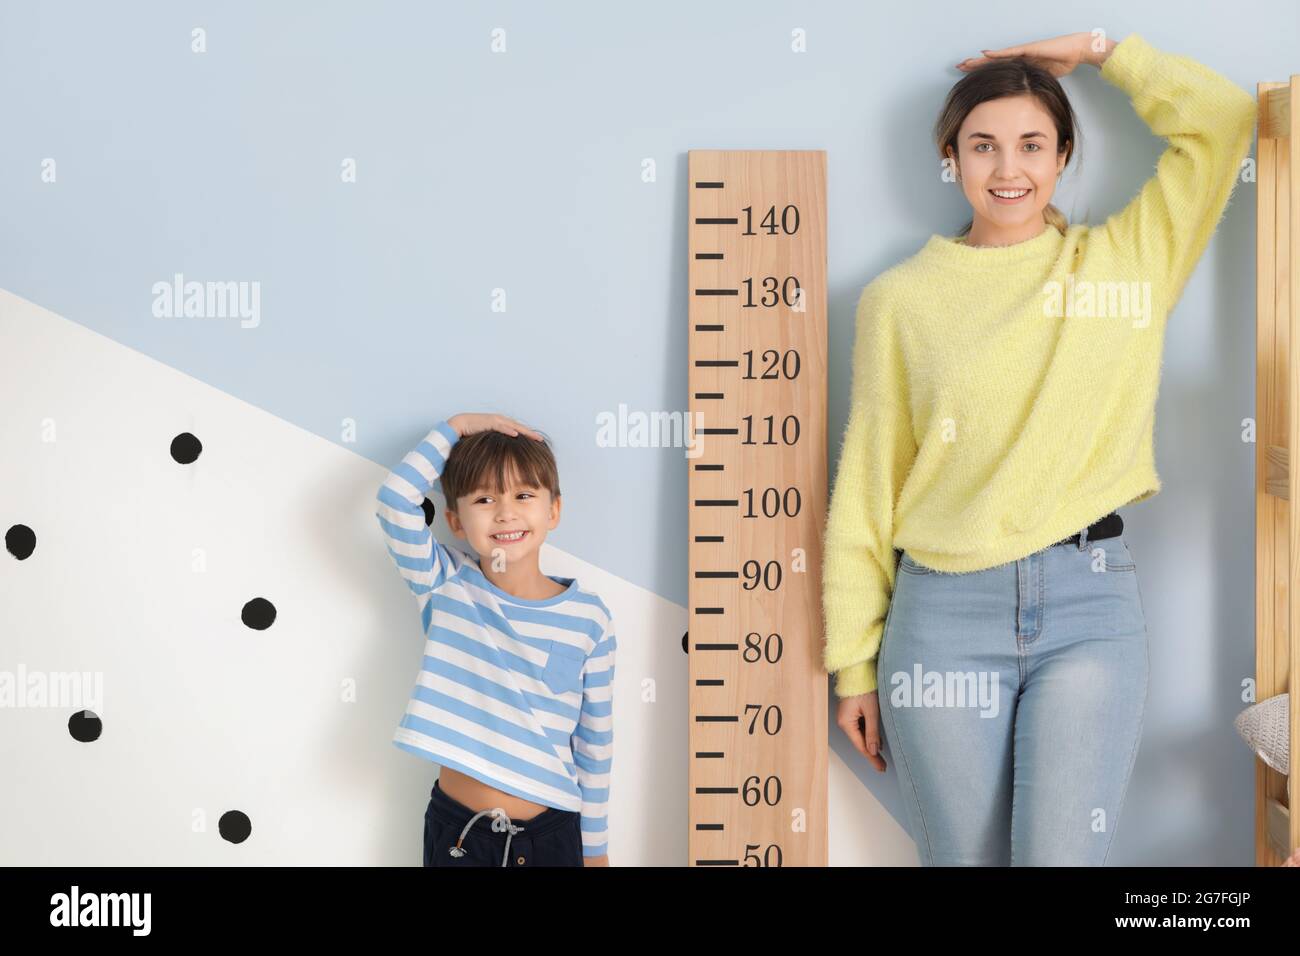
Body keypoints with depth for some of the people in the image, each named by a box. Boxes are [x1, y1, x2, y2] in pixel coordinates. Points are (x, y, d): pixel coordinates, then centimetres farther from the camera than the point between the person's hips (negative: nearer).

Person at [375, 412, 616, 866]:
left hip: (552, 834, 0)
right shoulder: (447, 588, -4)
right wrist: (455, 427, -10)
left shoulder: (589, 618, -5)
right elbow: (395, 500, -18)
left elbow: (595, 744, 1)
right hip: (455, 828, 0)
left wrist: (595, 848, 6)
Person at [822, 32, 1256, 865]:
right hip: (943, 613, 0)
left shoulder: (1127, 260, 9)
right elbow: (866, 487, 5)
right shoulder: (900, 298, 6)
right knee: (964, 856, 7)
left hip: (1091, 603, 0)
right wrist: (855, 664, 4)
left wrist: (1096, 51, 11)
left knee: (1063, 855, -9)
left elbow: (1225, 118, 3)